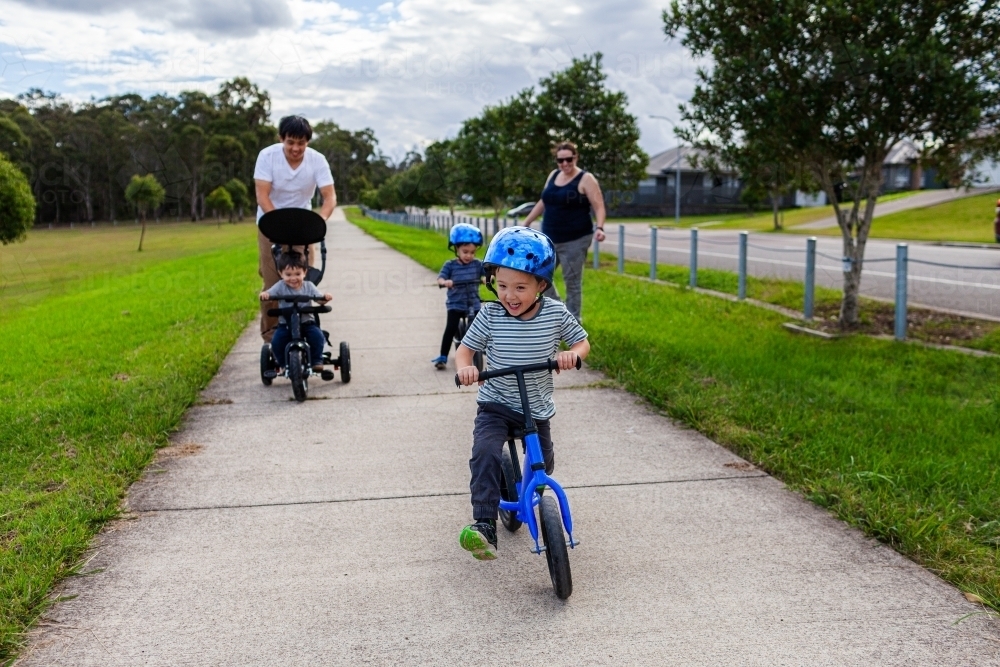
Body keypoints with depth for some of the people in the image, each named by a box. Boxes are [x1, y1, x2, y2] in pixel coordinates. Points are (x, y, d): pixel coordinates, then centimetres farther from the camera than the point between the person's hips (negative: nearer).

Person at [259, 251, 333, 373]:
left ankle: (317, 361, -6)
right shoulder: (280, 286, -1)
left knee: (317, 336, -25)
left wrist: (325, 297, -25)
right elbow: (269, 294, -11)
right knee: (276, 341, -22)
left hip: (307, 322, 0)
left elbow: (319, 298, -2)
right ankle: (283, 363, 3)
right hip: (285, 324, 0)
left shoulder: (308, 286, 3)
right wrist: (263, 295, -34)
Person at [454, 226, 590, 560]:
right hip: (495, 405, -2)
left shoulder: (556, 313, -11)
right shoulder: (490, 315, -12)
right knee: (485, 455, -28)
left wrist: (572, 354, -22)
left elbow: (582, 342, 1)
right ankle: (484, 527, -27)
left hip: (537, 408, 2)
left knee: (542, 467, 17)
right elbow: (465, 348, -4)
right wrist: (465, 367, -27)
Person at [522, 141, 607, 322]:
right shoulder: (553, 175, 10)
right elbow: (543, 202, 21)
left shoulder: (585, 179, -9)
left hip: (575, 241, -7)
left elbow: (599, 207, -14)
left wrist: (599, 228, -30)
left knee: (573, 283, 0)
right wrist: (526, 223, 22)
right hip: (549, 239, 7)